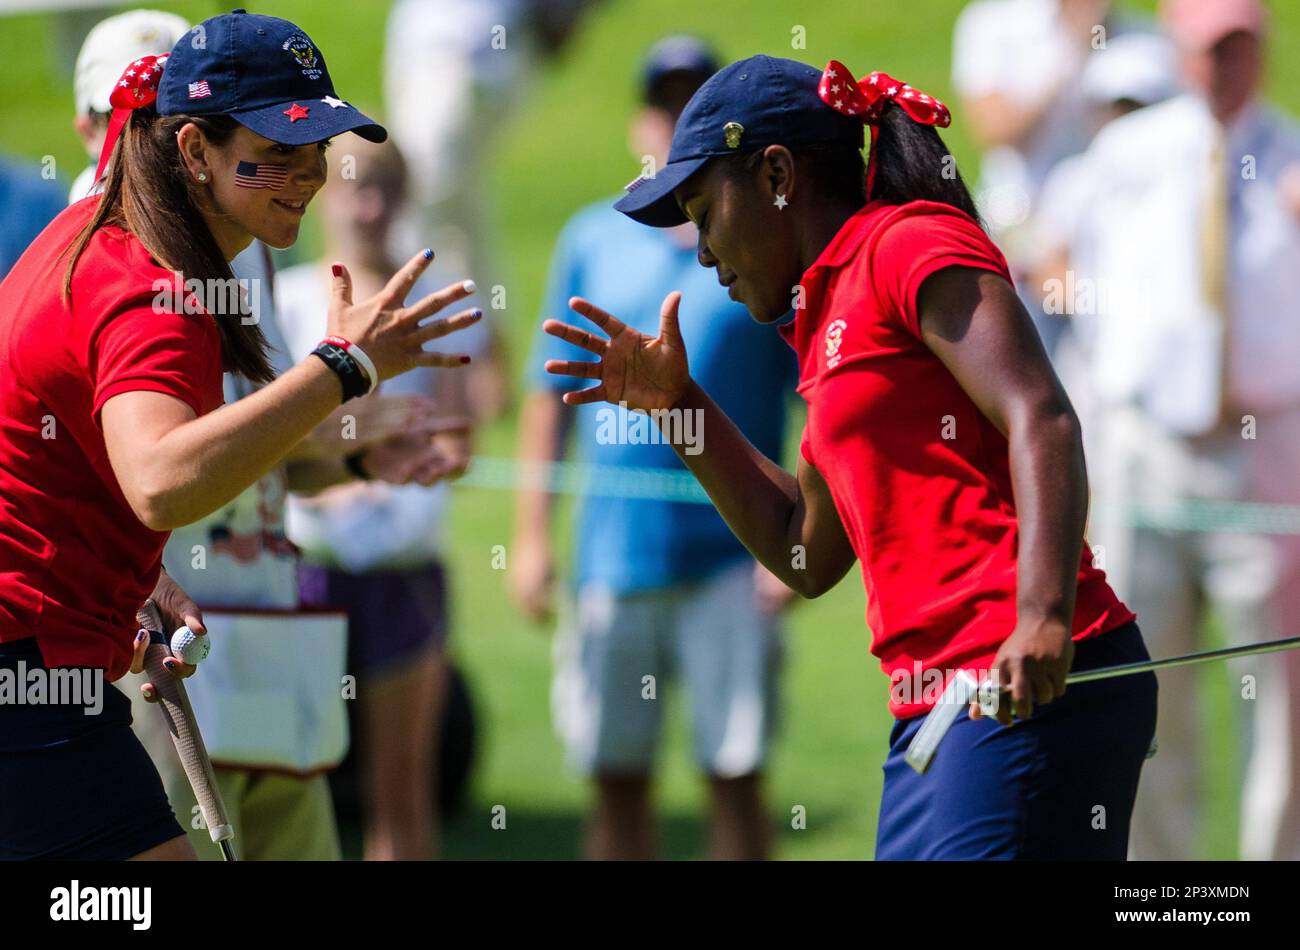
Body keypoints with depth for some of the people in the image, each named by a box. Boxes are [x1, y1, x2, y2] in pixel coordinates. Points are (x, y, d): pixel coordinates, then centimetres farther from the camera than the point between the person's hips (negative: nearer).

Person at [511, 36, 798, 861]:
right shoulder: (594, 242, 10)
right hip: (614, 557, 2)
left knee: (737, 776, -3)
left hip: (733, 562, -2)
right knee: (617, 782, 5)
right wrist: (533, 533, 6)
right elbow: (551, 392, 13)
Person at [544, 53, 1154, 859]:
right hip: (935, 712, 9)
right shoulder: (839, 304, 25)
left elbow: (1043, 421, -16)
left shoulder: (912, 244, -2)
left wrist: (1043, 616, -29)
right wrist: (676, 401, 24)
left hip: (1033, 684, -9)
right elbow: (806, 553, 30)